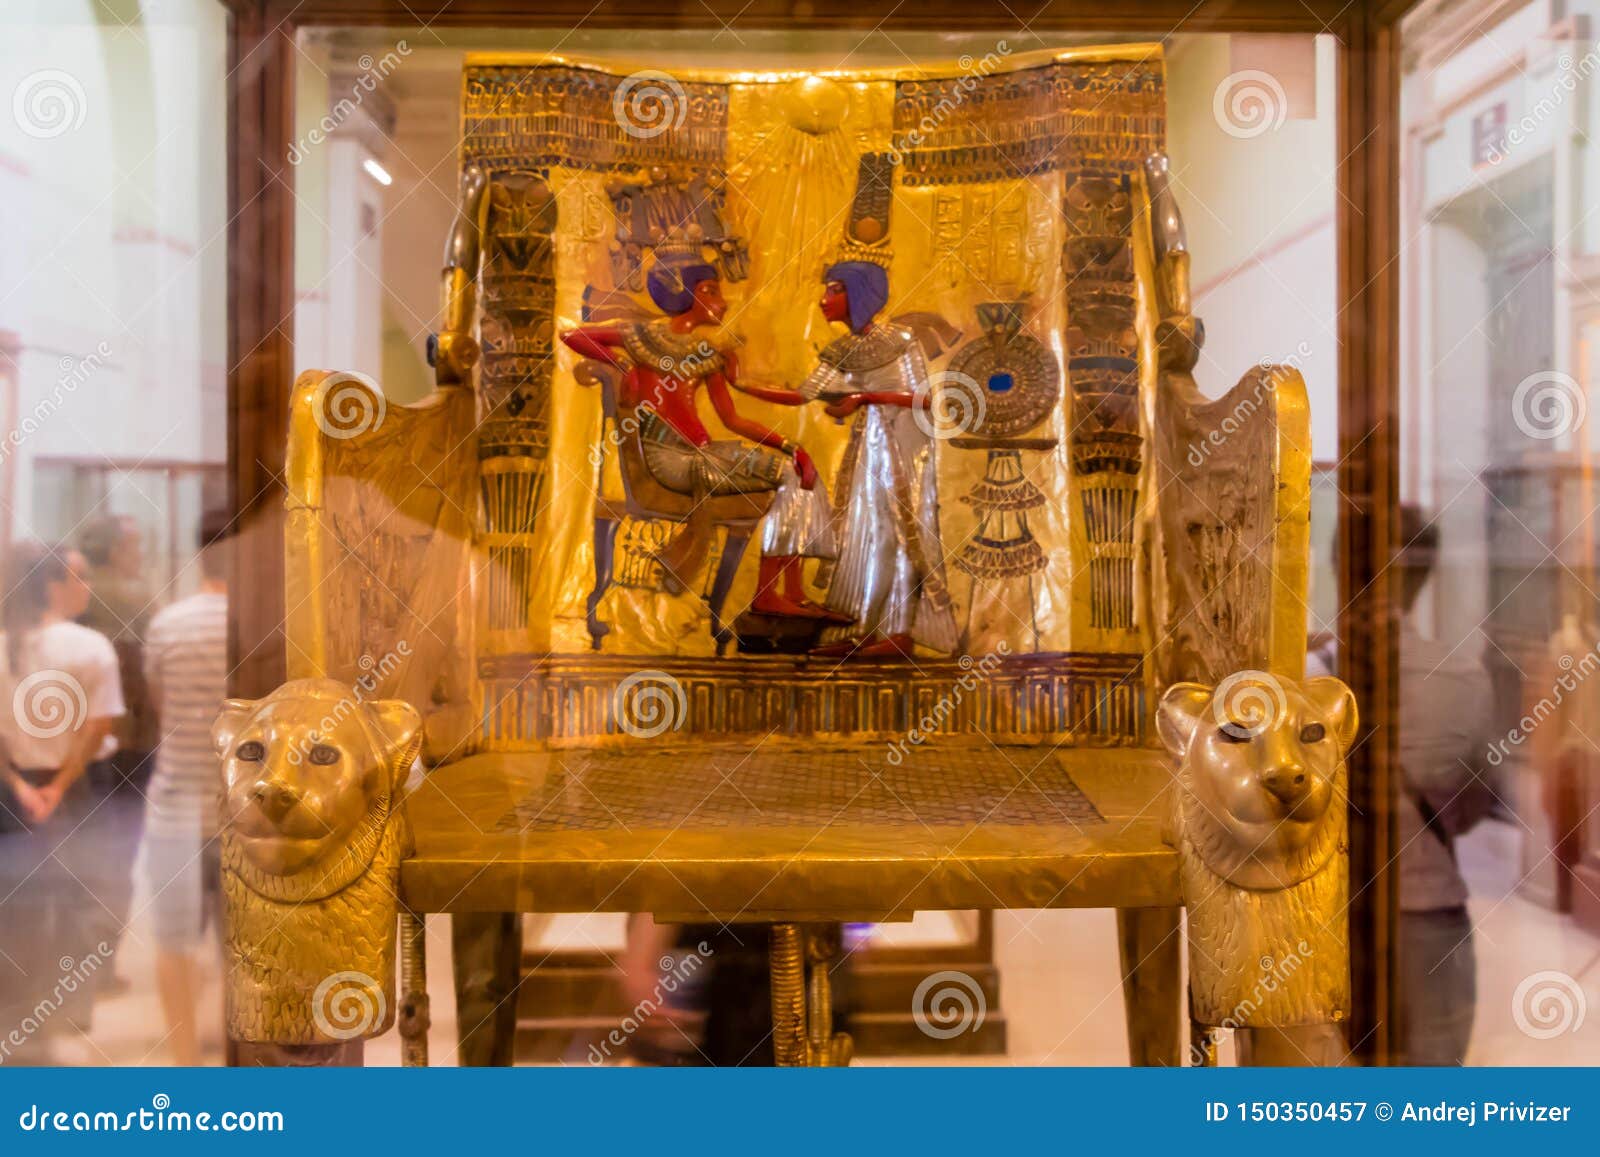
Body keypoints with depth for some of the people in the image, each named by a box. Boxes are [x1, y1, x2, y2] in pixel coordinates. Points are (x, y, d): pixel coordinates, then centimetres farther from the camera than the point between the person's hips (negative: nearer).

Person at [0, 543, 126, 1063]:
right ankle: (64, 1027, 10)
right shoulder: (91, 647, -13)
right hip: (78, 789, -4)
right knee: (79, 904, 7)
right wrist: (60, 786, -11)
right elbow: (97, 729, -17)